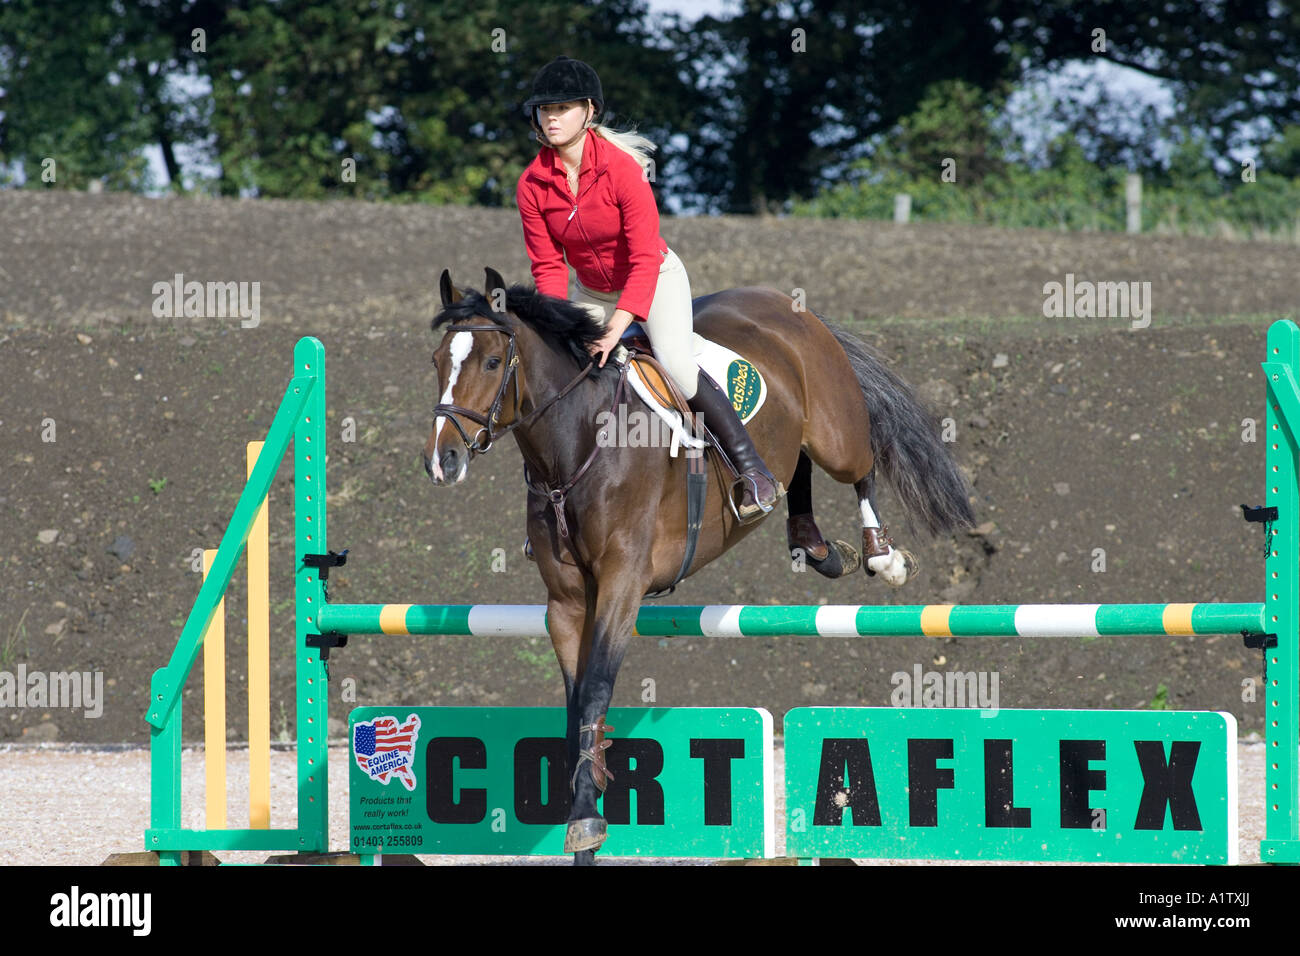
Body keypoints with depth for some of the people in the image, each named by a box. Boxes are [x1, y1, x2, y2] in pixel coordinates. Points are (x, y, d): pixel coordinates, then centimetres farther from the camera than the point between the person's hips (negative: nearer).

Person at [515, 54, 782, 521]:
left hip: (656, 279, -5)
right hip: (591, 290, 5)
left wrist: (615, 330, -37)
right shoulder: (532, 186, -13)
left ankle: (751, 467, -16)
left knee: (678, 367, -25)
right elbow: (548, 267, -8)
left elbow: (644, 262, -28)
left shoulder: (622, 169, -27)